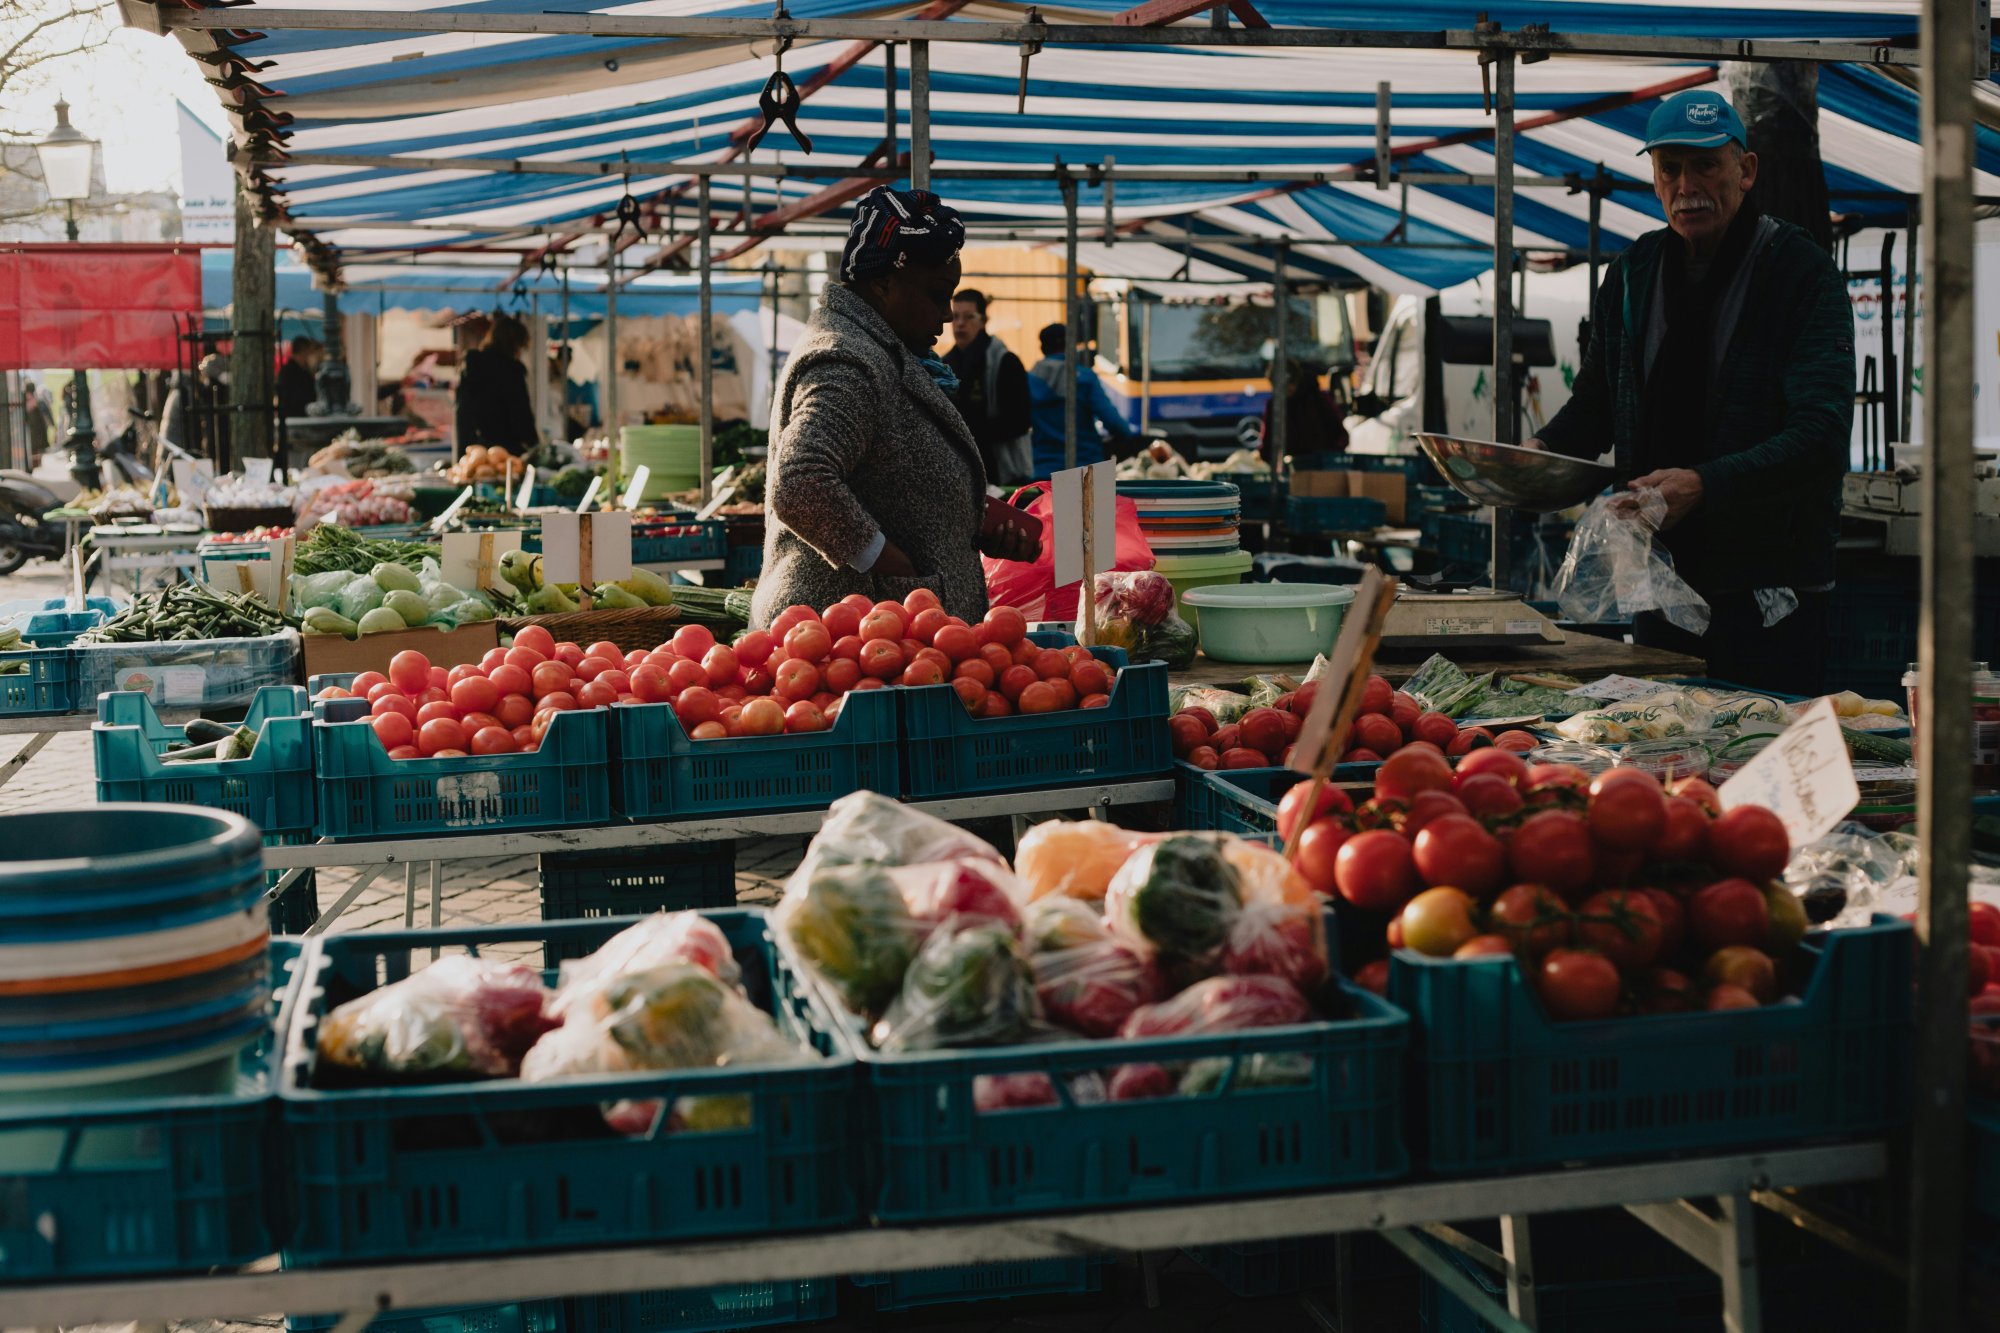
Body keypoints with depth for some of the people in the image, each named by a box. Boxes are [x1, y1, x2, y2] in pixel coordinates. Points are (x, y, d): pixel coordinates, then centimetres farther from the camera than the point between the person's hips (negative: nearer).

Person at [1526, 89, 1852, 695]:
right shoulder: (1633, 272, 9)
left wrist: (1704, 485, -32)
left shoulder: (1803, 273, -9)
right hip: (1661, 577, 5)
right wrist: (1545, 449, -2)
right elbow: (1595, 400, 20)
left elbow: (1821, 438, -19)